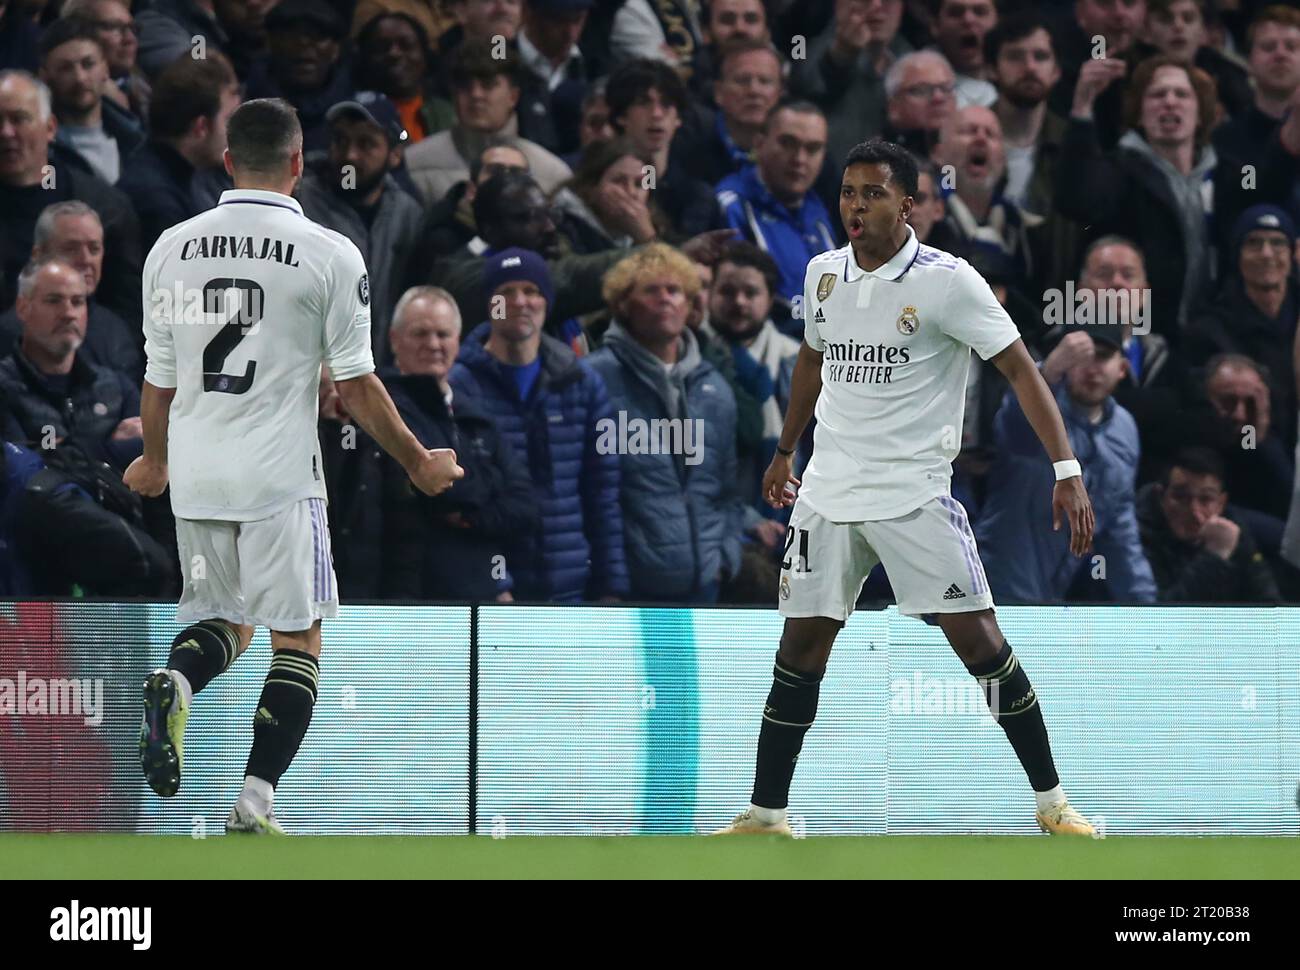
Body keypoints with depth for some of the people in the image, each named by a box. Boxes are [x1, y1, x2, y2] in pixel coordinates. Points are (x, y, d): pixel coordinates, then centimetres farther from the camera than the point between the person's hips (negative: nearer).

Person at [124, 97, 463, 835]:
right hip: (281, 473, -4)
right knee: (298, 641, 5)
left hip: (195, 472, 4)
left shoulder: (172, 248, 4)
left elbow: (160, 379, 11)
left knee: (225, 623, 19)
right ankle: (256, 799, -7)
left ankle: (177, 685, -14)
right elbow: (356, 385, -4)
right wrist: (419, 463, 10)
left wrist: (155, 461, 29)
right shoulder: (329, 255, -7)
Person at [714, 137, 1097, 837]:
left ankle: (1052, 803, 0)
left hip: (915, 492, -5)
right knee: (800, 648, 3)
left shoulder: (947, 281, -11)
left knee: (978, 639, -10)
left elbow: (1020, 369, -12)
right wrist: (785, 450, 32)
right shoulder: (823, 274, 6)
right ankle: (765, 816, 11)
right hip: (829, 493, 5)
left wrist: (1067, 471, -21)